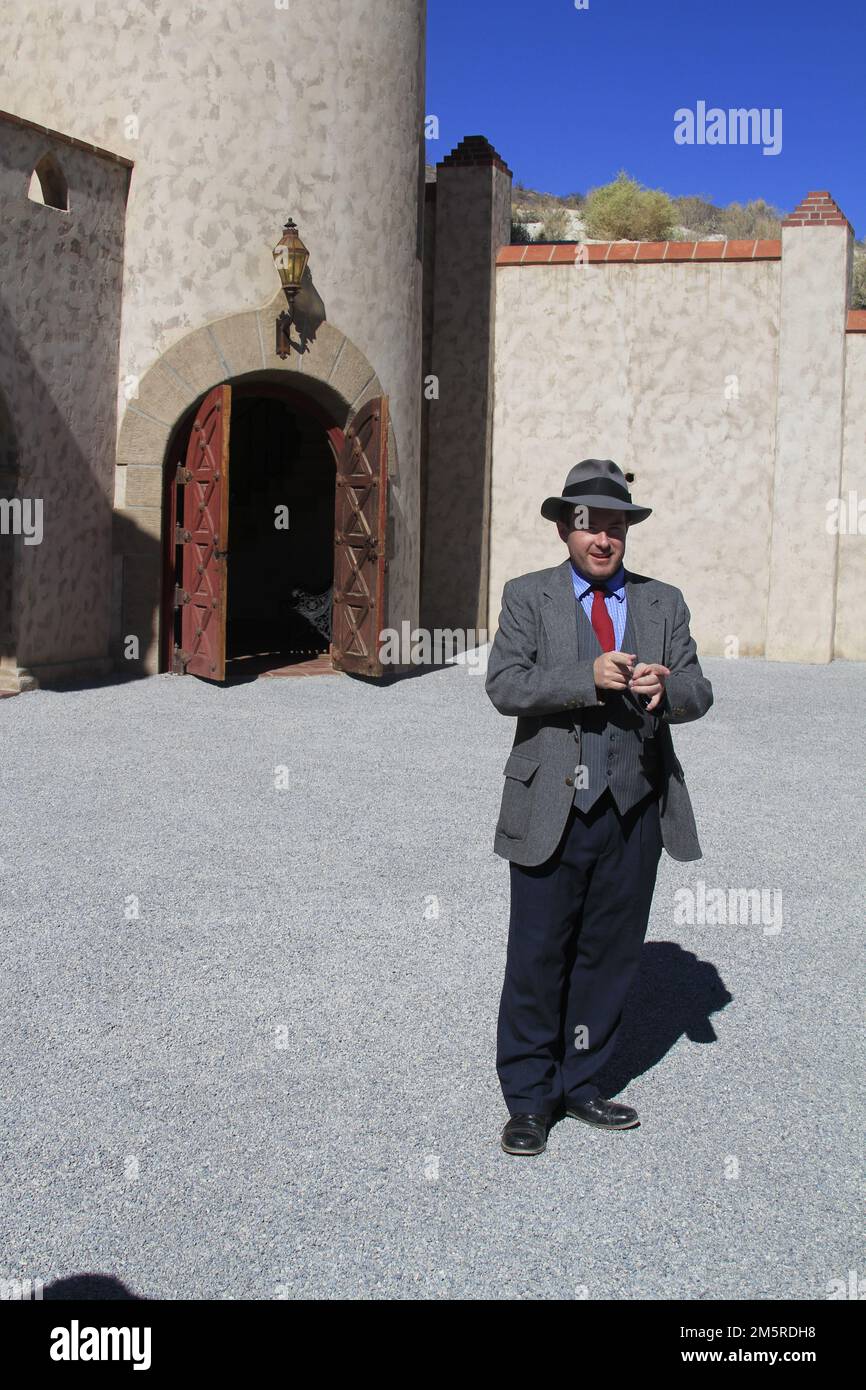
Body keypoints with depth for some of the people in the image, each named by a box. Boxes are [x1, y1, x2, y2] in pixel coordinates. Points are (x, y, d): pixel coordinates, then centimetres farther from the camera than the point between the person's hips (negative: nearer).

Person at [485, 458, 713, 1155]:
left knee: (610, 955, 12)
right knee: (538, 958, 3)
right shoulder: (527, 596, 3)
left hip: (635, 809, 3)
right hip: (553, 809, -3)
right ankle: (529, 1098, 19)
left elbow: (699, 694, 3)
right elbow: (504, 685, -11)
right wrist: (589, 677, -23)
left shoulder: (664, 602, 11)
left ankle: (579, 1084, 29)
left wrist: (666, 687, -20)